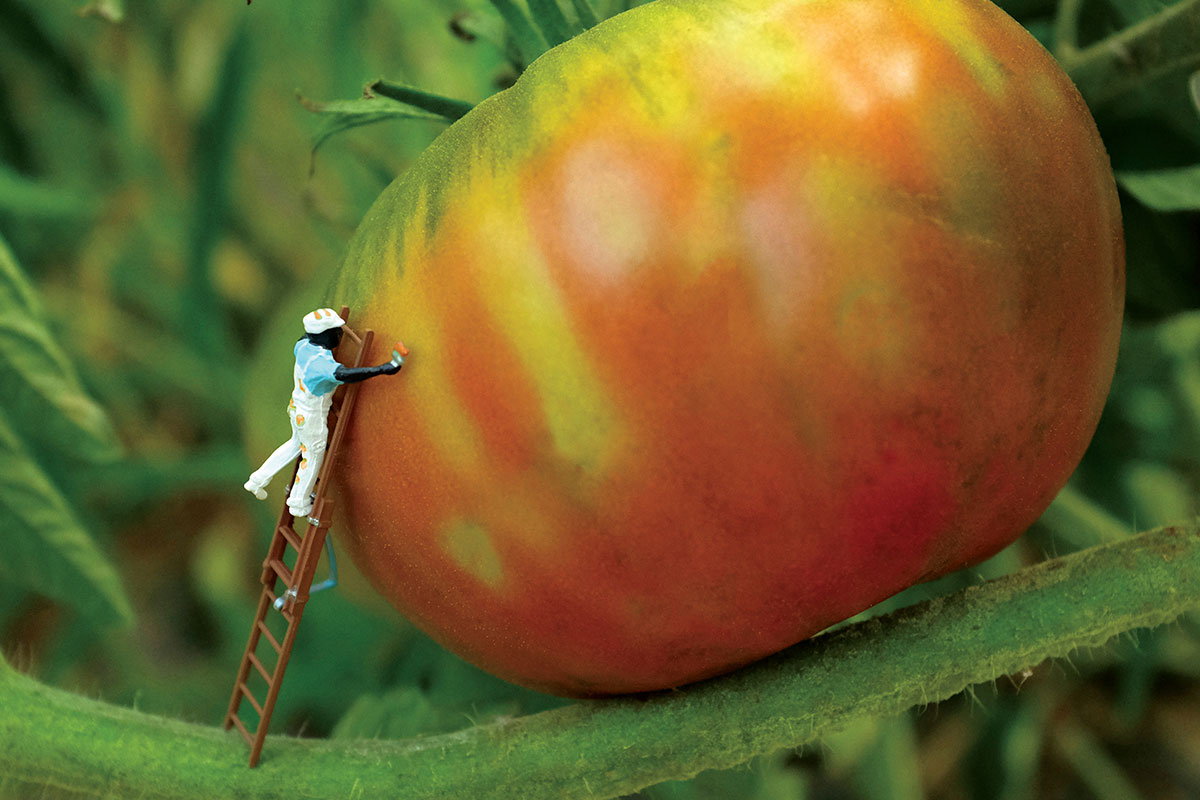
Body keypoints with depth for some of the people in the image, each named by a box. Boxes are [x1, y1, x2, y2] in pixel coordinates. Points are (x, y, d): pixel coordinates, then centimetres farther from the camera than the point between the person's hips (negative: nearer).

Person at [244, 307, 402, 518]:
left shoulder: (304, 345, -11)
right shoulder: (320, 361, -37)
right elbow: (343, 374, -54)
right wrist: (382, 369, -56)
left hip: (297, 407, 8)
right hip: (312, 418, -8)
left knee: (297, 444, 32)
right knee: (313, 456, 15)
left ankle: (257, 481, 41)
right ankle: (299, 504, 36)